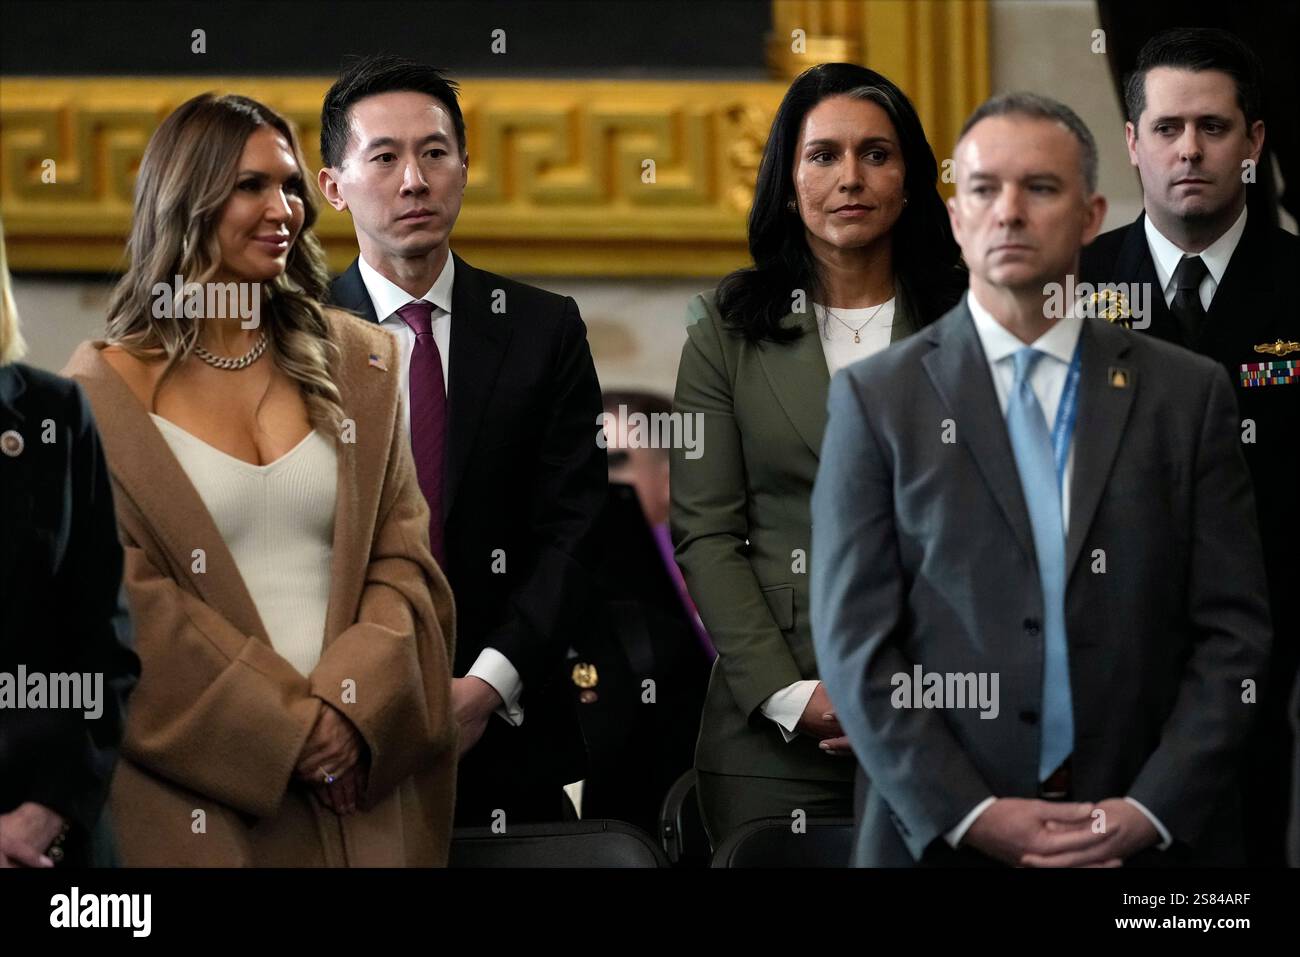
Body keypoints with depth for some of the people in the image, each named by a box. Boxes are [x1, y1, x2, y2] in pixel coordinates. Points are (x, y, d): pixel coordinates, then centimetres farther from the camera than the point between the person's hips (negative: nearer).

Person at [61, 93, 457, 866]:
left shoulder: (357, 364, 9)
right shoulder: (105, 392, -1)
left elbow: (404, 558, 4)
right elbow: (128, 602, -7)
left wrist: (352, 705, -13)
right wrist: (286, 725, -13)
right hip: (202, 796, -3)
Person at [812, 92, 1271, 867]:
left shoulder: (1187, 394, 4)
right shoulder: (877, 399, 1)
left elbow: (1234, 629, 1)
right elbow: (855, 641, -4)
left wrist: (1153, 810, -11)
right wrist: (971, 815, -14)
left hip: (1156, 836, 1)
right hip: (941, 835, -1)